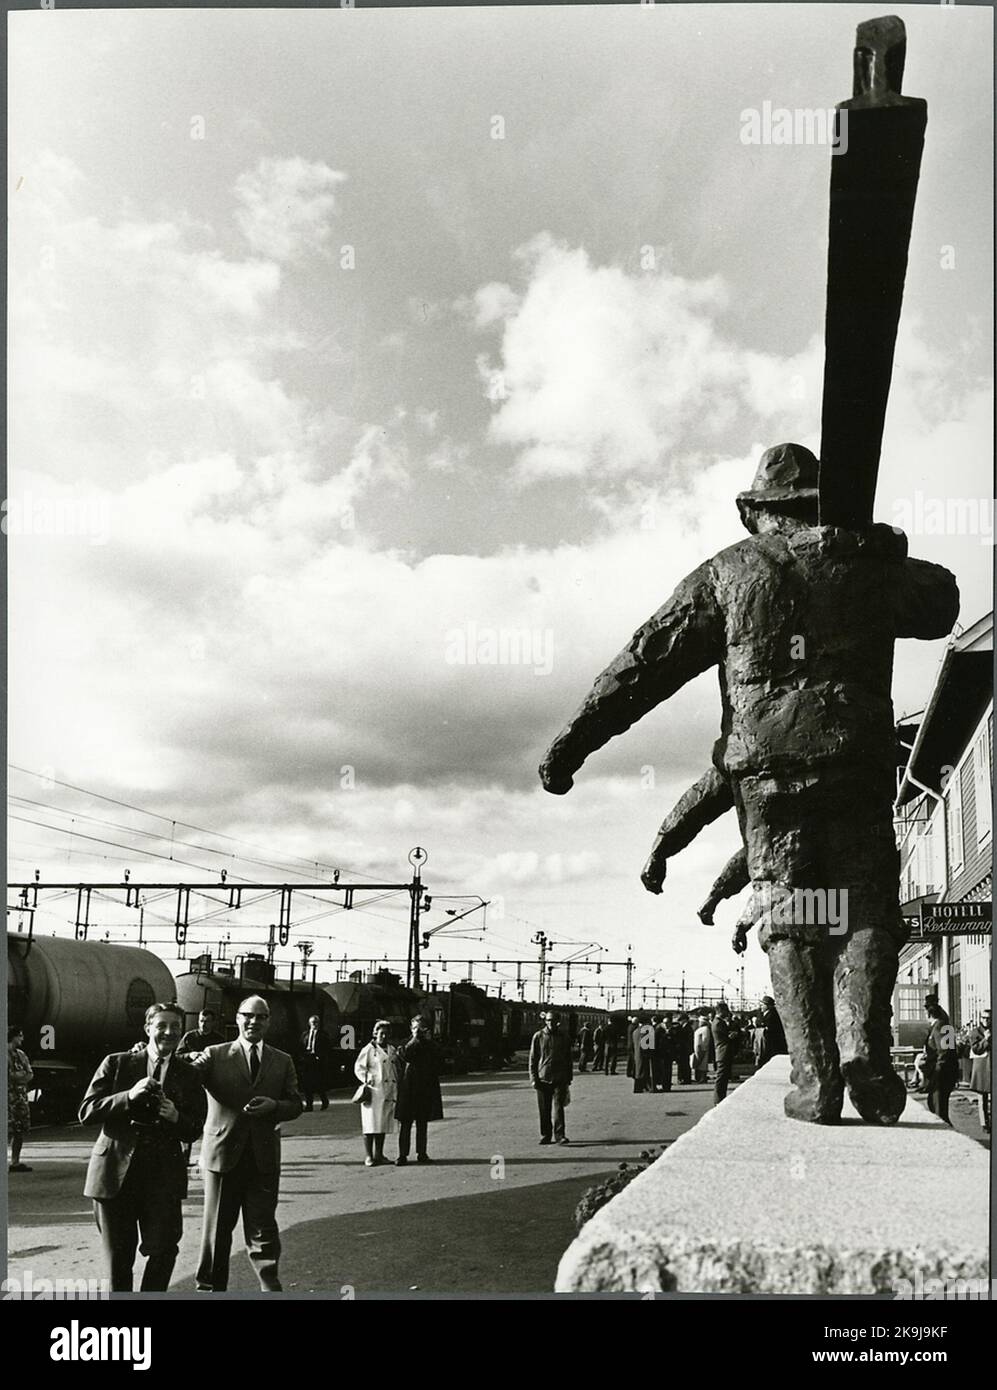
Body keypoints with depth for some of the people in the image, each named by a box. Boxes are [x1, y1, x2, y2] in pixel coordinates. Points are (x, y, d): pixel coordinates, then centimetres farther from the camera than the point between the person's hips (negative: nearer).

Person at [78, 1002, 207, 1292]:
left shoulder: (188, 1075, 8)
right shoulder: (117, 1064, 4)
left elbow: (194, 1131, 8)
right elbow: (86, 1114, -4)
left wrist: (176, 1117, -14)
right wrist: (128, 1096, -18)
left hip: (164, 1174, 1)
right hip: (116, 1170, -1)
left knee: (164, 1250, -4)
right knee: (118, 1255, 7)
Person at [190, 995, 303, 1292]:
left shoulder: (282, 1062, 9)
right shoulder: (215, 1055, 0)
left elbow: (295, 1105, 9)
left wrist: (273, 1106, -12)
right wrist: (193, 1065, -37)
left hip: (264, 1158, 1)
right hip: (223, 1154, -1)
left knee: (263, 1230, 4)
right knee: (216, 1230, 10)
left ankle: (270, 1288, 13)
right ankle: (210, 1288, 24)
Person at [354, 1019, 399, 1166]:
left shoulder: (392, 1051, 14)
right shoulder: (368, 1050, -4)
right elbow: (359, 1068, -4)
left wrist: (396, 1087, 12)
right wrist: (368, 1081, -13)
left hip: (389, 1092, 6)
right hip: (373, 1092, -6)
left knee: (384, 1125, 10)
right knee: (371, 1125, -5)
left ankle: (379, 1155, 18)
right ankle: (368, 1157, 0)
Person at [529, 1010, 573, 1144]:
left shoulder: (564, 1038, 6)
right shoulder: (538, 1036, 3)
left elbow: (568, 1059, 14)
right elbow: (533, 1059, 4)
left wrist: (569, 1078, 13)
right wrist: (533, 1078, -2)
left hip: (559, 1079, 0)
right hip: (543, 1078, 0)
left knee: (557, 1106, -10)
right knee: (544, 1110, 5)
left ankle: (559, 1135, -10)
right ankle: (545, 1136, 17)